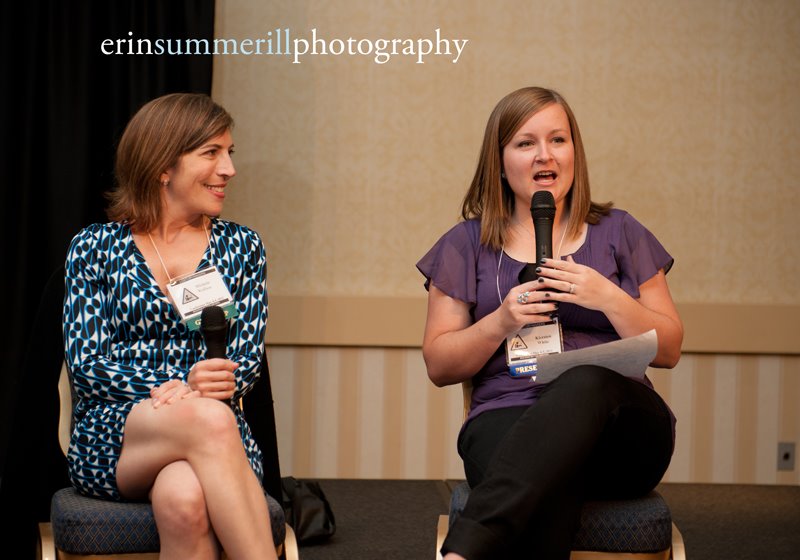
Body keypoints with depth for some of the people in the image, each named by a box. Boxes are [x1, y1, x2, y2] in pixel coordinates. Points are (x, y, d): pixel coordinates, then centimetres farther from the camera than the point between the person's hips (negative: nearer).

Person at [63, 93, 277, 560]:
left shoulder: (241, 247, 14)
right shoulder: (95, 249, 8)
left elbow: (248, 359, 7)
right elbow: (85, 363, -1)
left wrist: (214, 384, -18)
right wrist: (181, 389, -18)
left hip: (220, 439, 1)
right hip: (111, 441, -1)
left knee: (184, 499, -38)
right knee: (208, 419, -37)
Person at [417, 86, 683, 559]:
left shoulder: (619, 233, 17)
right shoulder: (468, 244, 16)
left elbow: (669, 351, 12)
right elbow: (439, 366, 12)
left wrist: (609, 298, -5)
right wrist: (501, 322, -6)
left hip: (620, 428, 1)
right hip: (506, 419, -1)